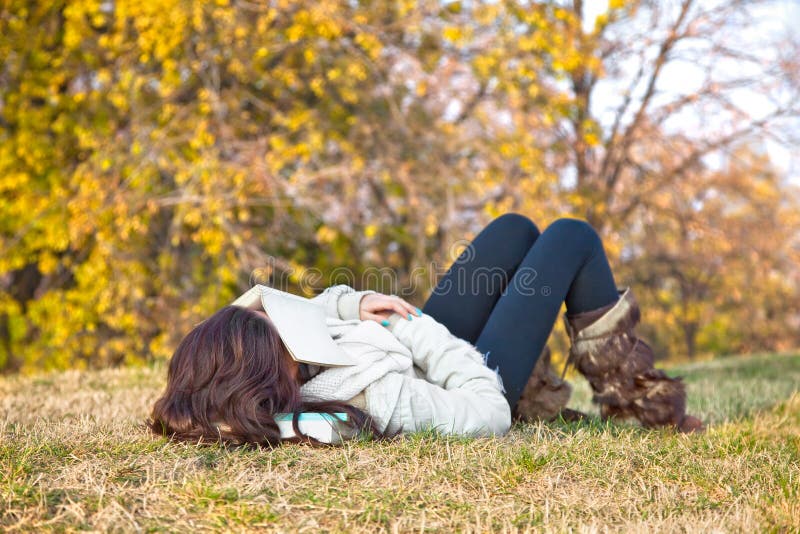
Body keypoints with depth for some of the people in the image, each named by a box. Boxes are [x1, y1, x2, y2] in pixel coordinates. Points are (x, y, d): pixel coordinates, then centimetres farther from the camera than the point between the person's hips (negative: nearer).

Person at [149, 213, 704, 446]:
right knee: (572, 236, 5)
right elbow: (490, 412, -33)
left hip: (427, 360, 7)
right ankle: (617, 372, 30)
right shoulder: (369, 394, -46)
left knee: (516, 227, 19)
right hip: (478, 380, -6)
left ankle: (538, 387, 35)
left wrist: (350, 302, -23)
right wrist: (418, 326, -28)